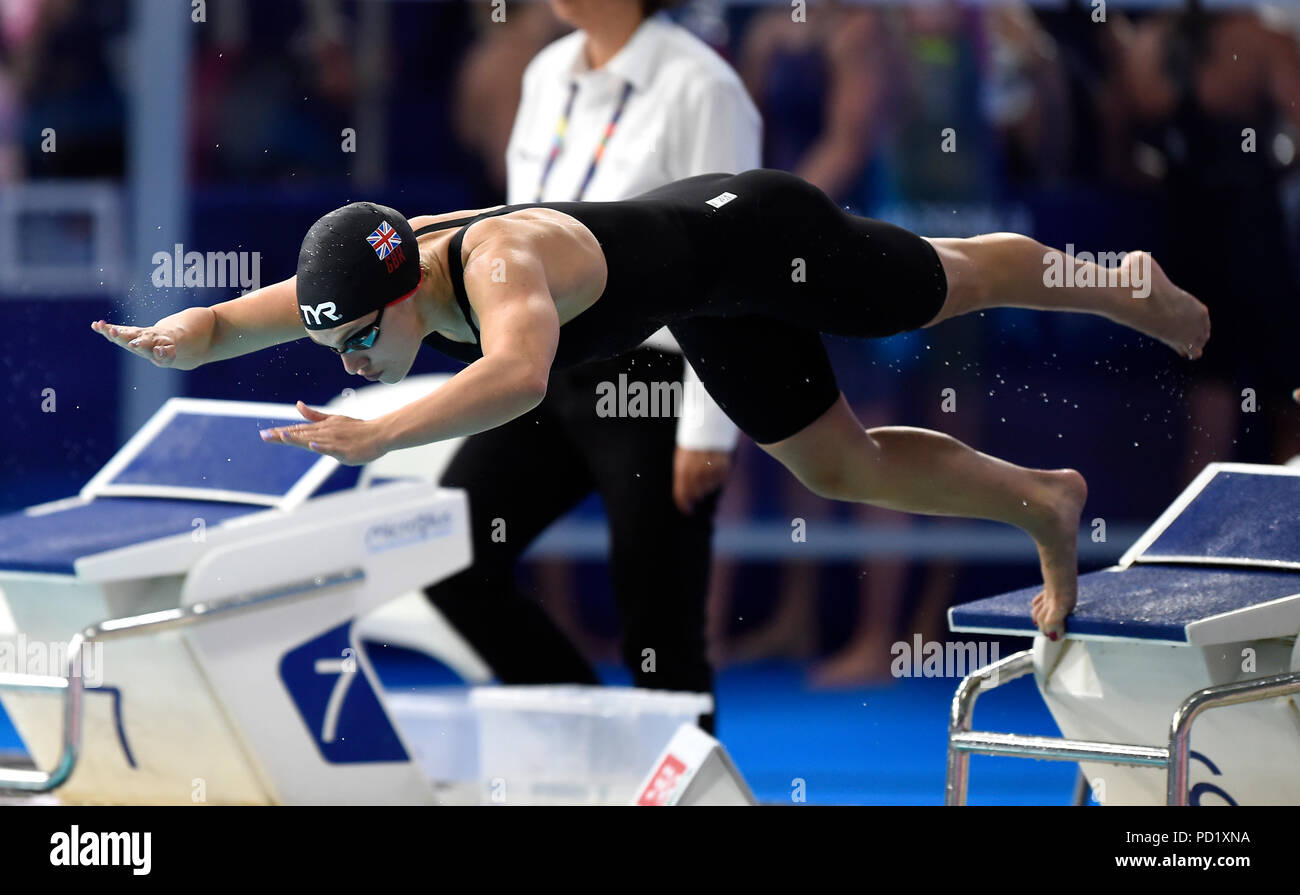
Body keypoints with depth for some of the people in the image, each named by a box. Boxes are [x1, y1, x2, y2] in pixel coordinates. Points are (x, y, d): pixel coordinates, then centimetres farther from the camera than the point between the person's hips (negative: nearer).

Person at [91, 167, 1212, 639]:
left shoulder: (500, 261, -45)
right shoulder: (365, 277, -20)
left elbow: (519, 377, -65)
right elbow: (232, 315, -11)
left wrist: (375, 435, -66)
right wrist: (182, 334, -32)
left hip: (757, 237, -7)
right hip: (709, 309, 7)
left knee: (954, 282, 19)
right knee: (846, 471, 19)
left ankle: (1129, 287, 47)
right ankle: (1046, 505, 40)